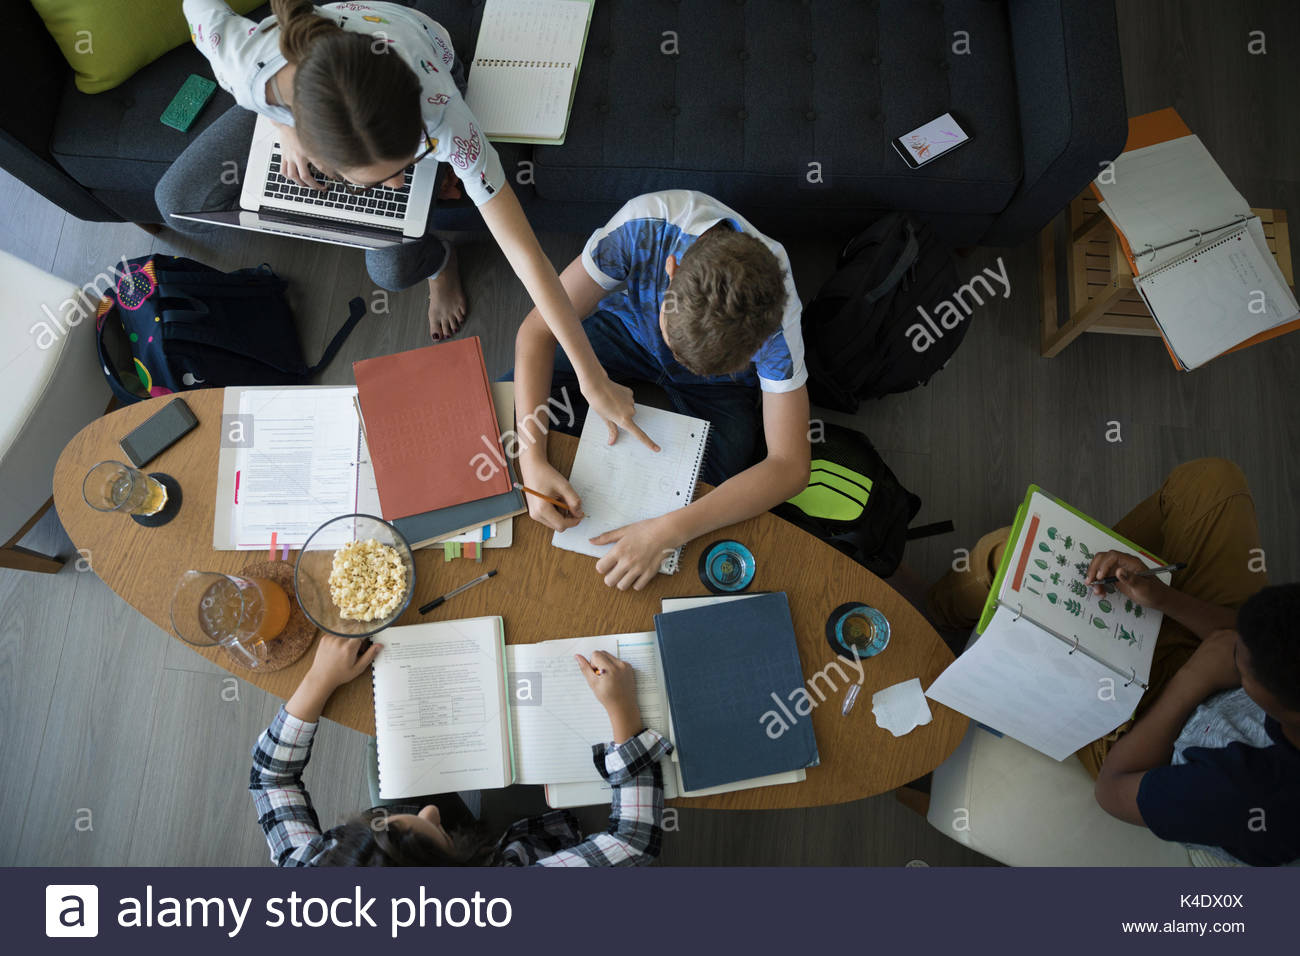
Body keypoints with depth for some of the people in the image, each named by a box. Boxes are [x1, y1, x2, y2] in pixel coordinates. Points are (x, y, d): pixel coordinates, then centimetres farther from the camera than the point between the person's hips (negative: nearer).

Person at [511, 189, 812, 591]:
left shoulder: (773, 316, -38)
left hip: (724, 380, -1)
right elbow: (537, 330, -30)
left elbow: (789, 467, -36)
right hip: (630, 325, 2)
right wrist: (532, 462, -42)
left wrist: (667, 532, -46)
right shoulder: (645, 225, -39)